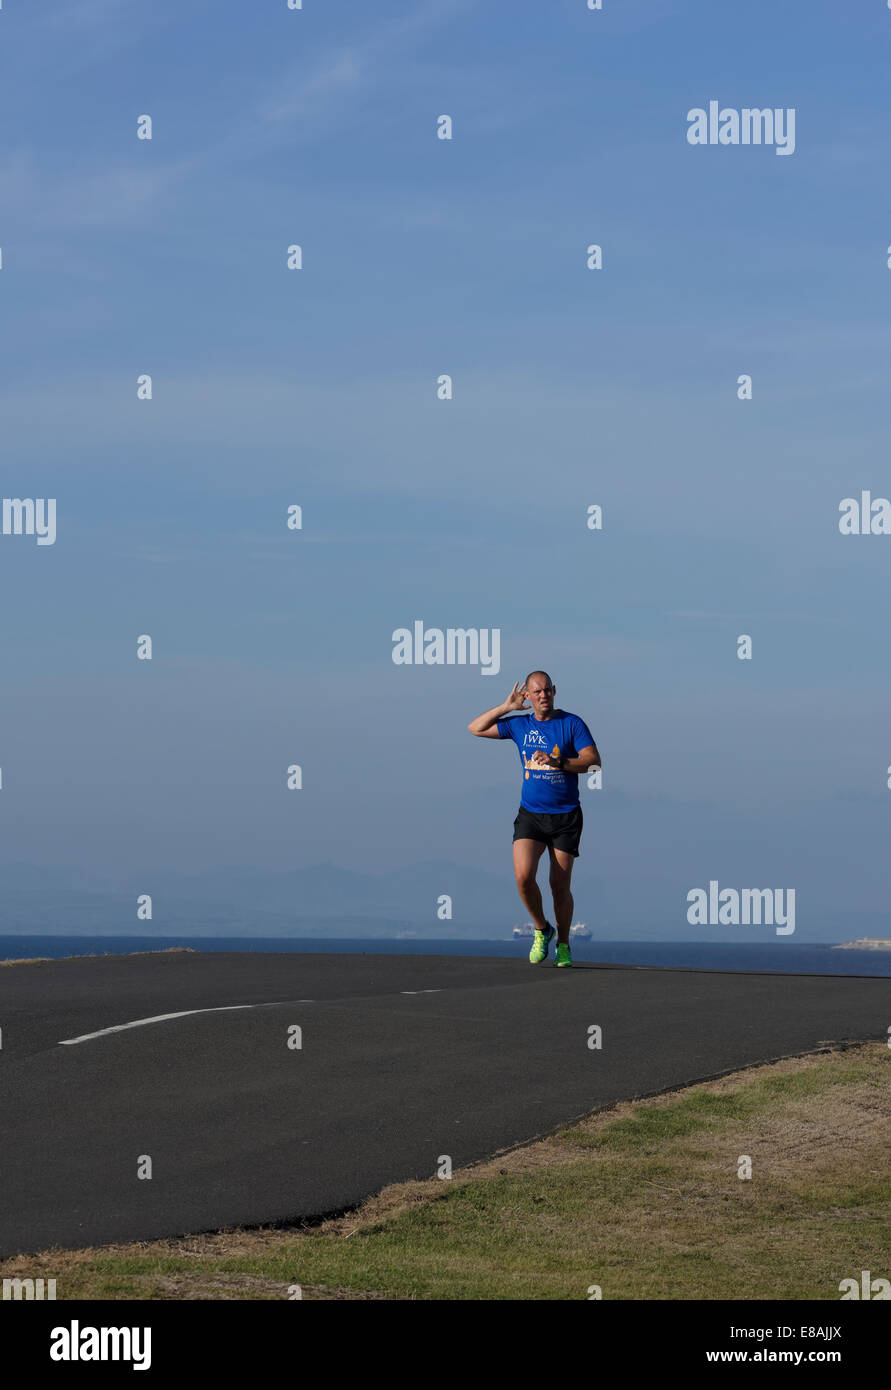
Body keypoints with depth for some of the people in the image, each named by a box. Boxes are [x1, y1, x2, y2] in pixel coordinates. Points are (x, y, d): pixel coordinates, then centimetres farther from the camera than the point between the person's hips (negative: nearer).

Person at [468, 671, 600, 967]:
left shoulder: (572, 723, -1)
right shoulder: (519, 725, 9)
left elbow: (593, 760, -8)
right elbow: (475, 728, 12)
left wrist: (557, 762, -21)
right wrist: (507, 707, 4)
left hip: (565, 817, -2)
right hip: (530, 815, 2)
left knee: (560, 886, 0)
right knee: (523, 876, -18)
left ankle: (563, 944, 20)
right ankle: (541, 930, 7)